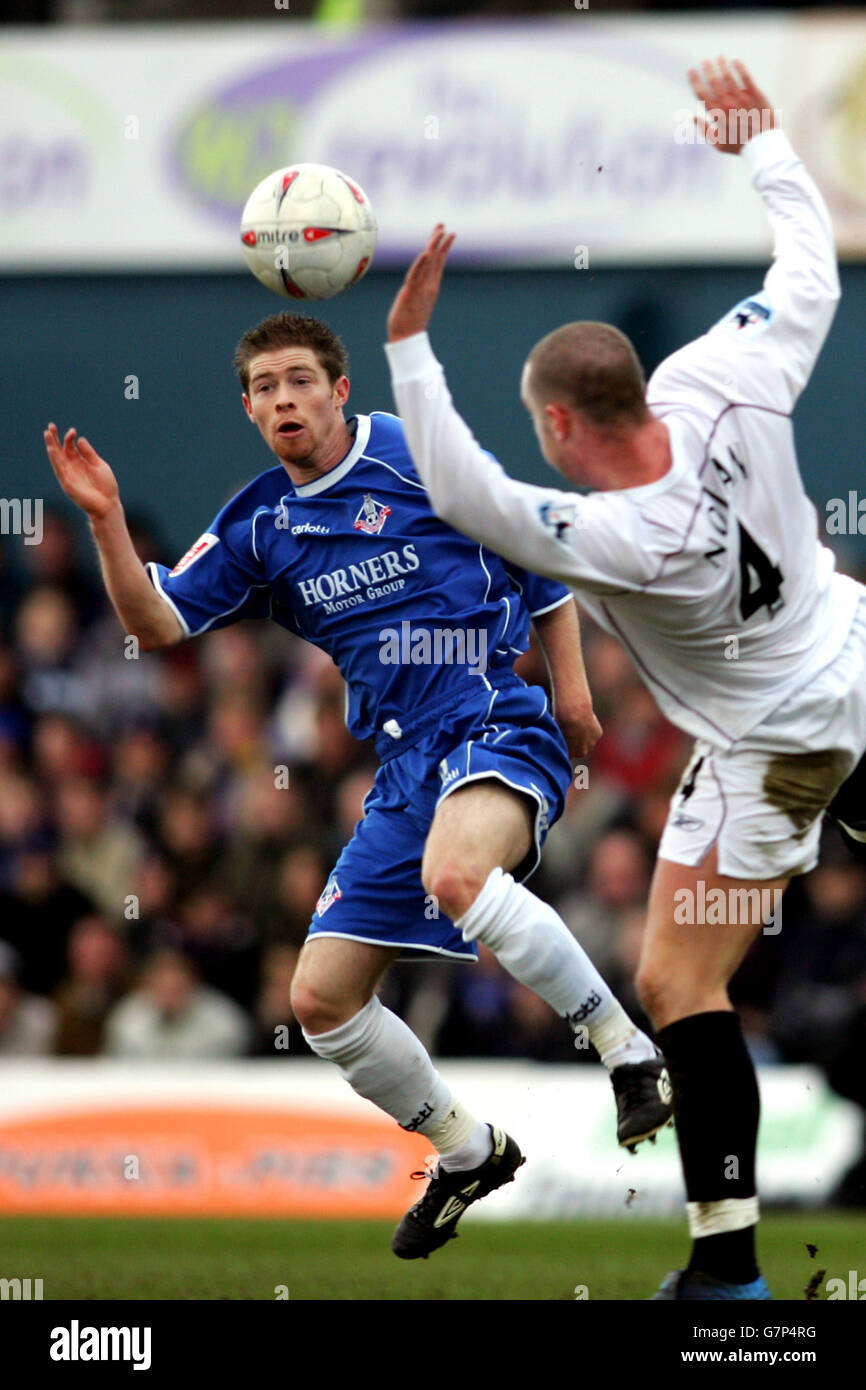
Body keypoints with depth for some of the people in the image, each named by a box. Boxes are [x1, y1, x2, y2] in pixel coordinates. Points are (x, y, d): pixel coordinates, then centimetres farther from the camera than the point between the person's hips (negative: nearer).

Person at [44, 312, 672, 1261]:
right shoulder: (259, 525, 10)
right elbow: (156, 623, 6)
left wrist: (570, 684, -1)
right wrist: (106, 520, -8)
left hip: (498, 726, -7)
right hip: (406, 767, 7)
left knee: (456, 874, -40)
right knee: (321, 999, 2)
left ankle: (629, 1053, -26)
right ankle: (467, 1154, 24)